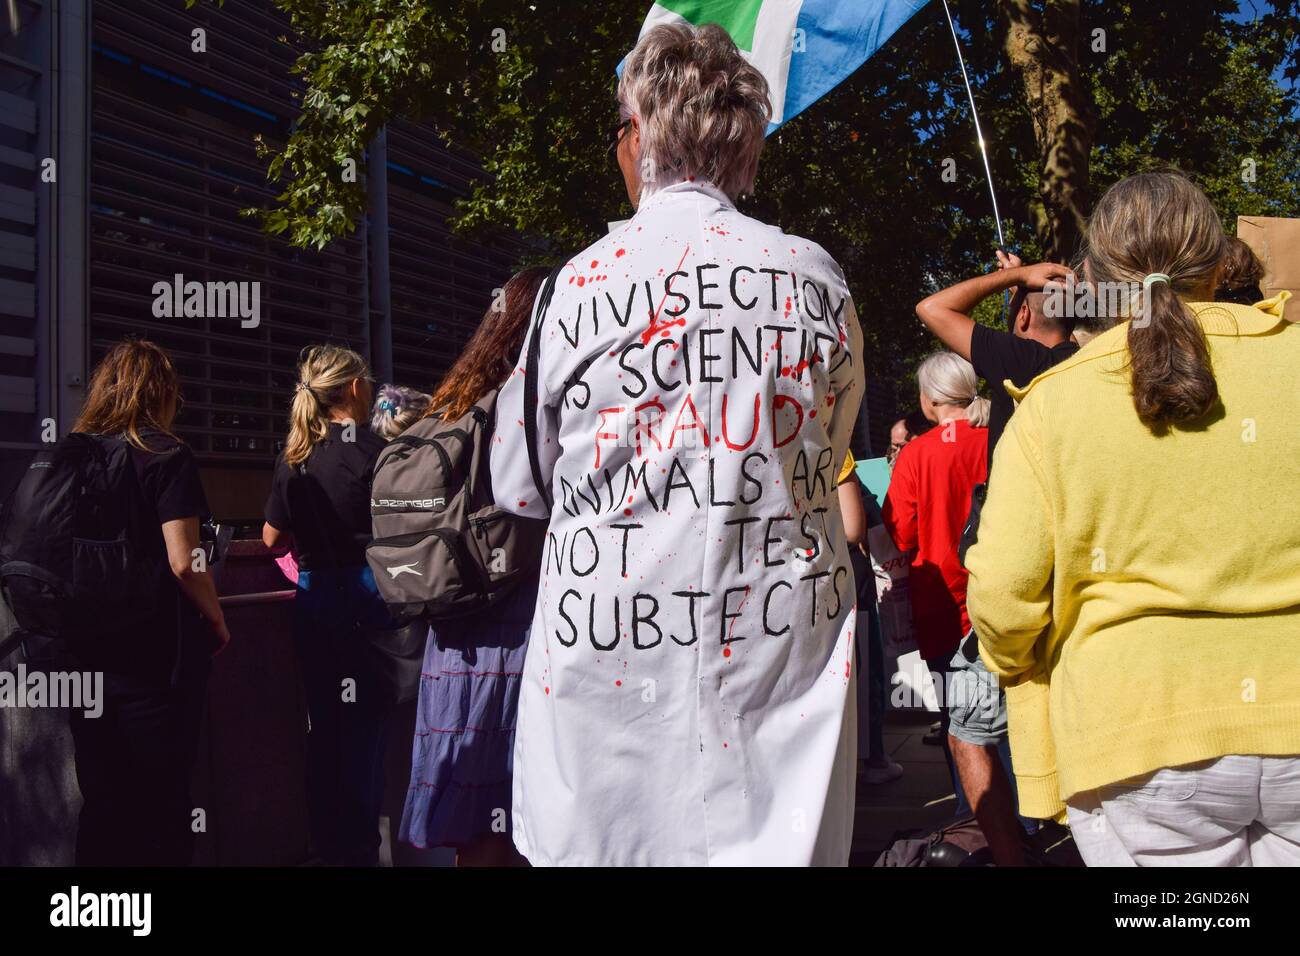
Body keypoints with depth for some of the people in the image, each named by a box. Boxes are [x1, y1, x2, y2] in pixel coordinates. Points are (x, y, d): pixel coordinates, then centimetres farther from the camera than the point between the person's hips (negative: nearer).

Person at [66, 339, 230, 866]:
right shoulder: (166, 456, -10)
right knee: (161, 803, 4)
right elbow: (184, 563, -16)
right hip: (155, 657, -5)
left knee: (101, 802, 13)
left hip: (87, 653, 6)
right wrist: (217, 622, -1)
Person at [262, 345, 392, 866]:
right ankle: (359, 848, 7)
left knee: (324, 725, 13)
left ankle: (327, 844, 23)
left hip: (314, 600, 5)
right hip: (366, 598, -5)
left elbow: (273, 537, 10)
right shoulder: (374, 450, -10)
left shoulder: (292, 458, 4)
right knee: (364, 725, 2)